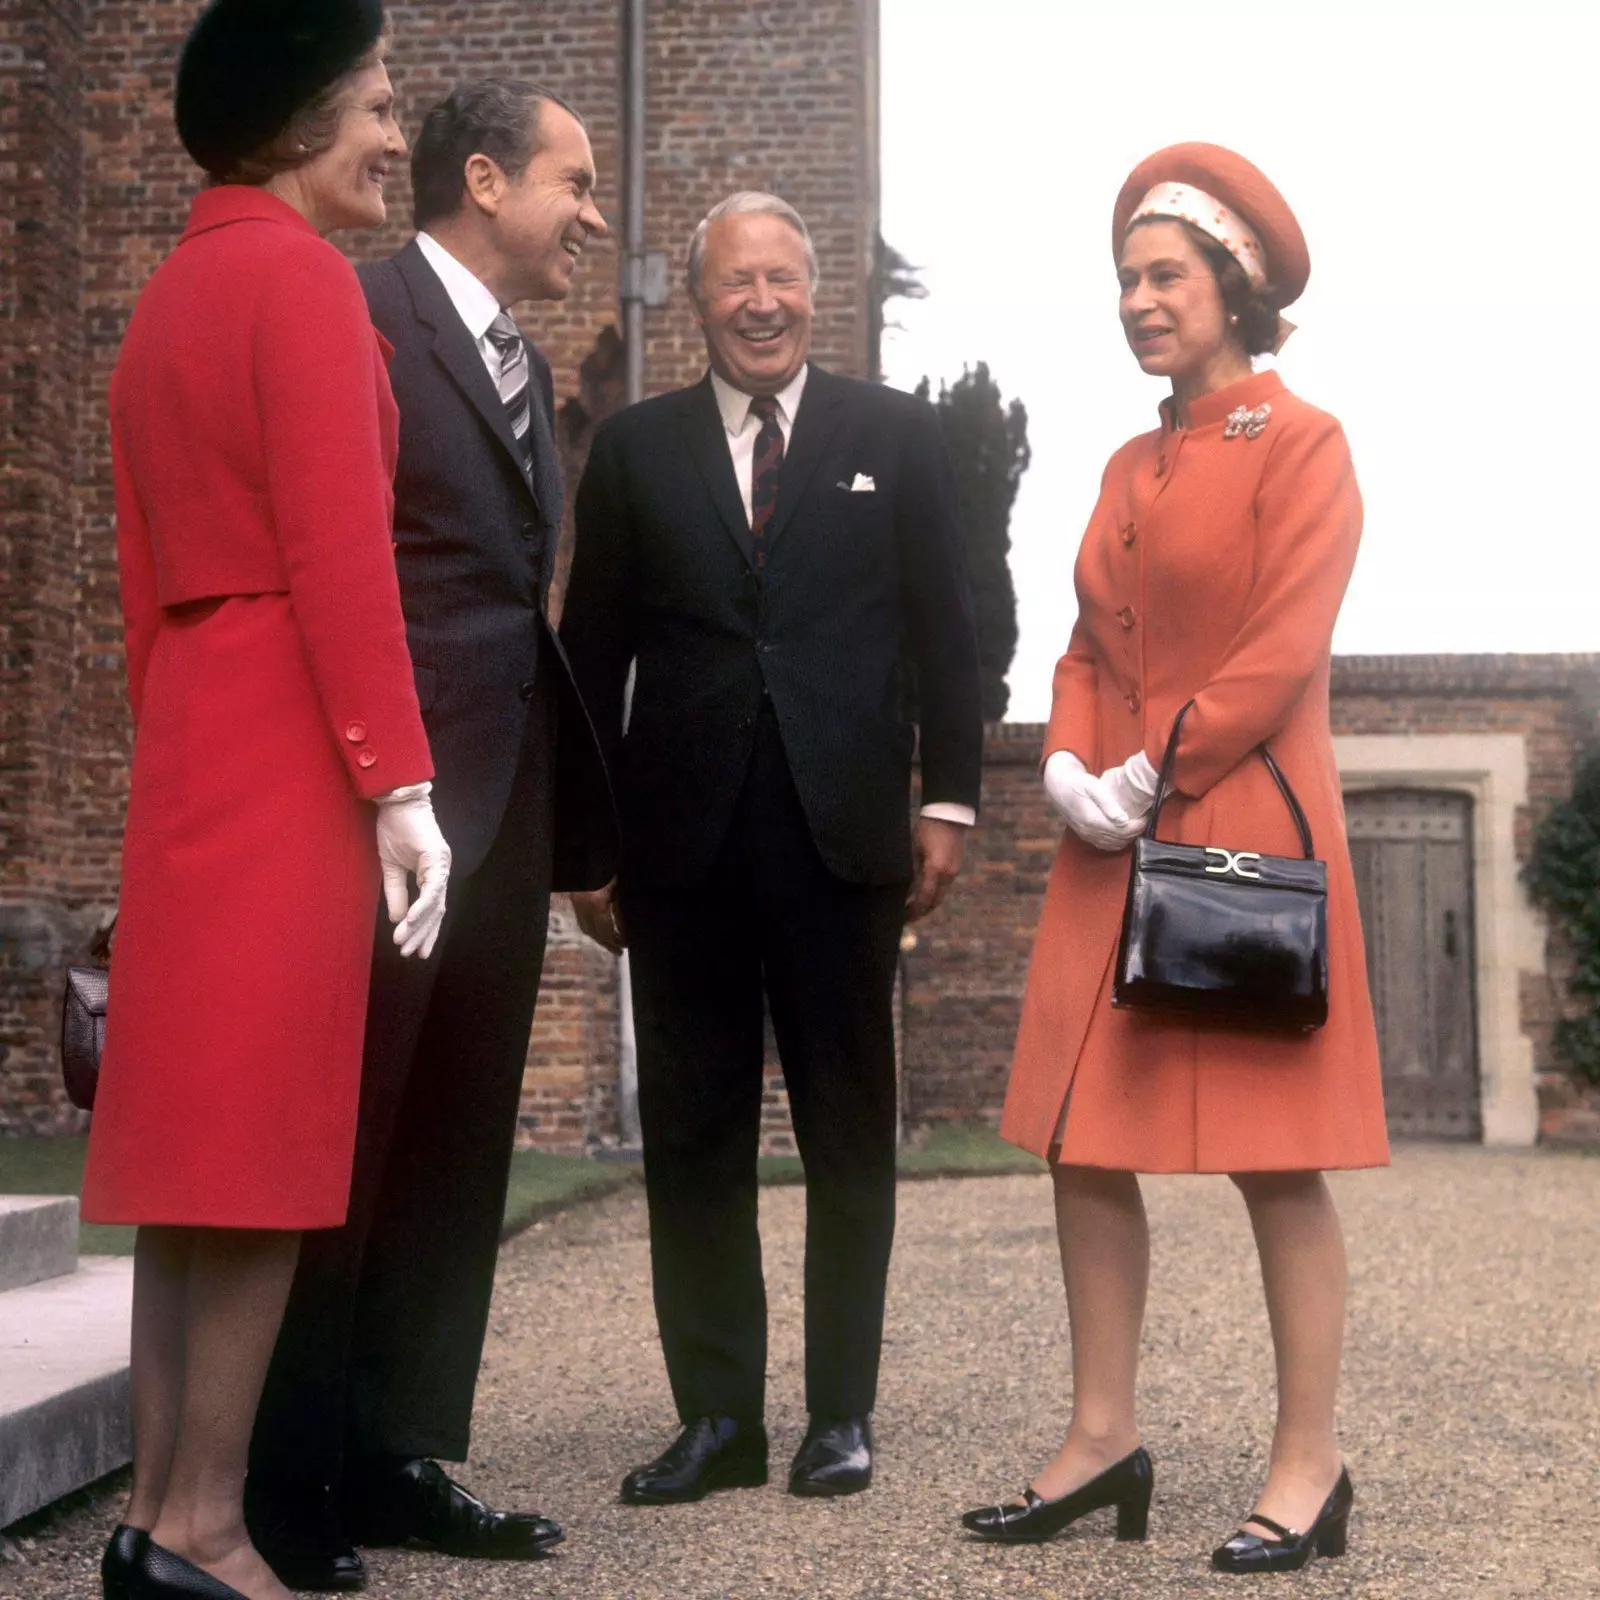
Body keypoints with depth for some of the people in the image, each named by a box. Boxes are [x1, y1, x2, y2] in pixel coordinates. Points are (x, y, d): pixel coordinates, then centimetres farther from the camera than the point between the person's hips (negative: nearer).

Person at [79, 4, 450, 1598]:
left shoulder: (165, 296, 19)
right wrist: (401, 782, -17)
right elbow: (339, 553, -16)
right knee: (261, 1133, -6)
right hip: (290, 746, -9)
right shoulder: (299, 277, -8)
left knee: (200, 1122, 9)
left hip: (192, 741, 9)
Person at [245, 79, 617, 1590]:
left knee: (455, 1156, 11)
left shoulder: (523, 366, 19)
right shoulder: (359, 321, -7)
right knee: (339, 1145, 0)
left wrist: (581, 814, 12)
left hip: (503, 813, 9)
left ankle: (401, 1460, 21)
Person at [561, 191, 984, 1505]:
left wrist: (949, 801, -2)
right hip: (680, 839, 1)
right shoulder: (636, 448, 10)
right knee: (693, 1140, 5)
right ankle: (717, 1417, 15)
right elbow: (592, 653, 9)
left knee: (849, 1138, 6)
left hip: (838, 831, -1)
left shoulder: (895, 435, 8)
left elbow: (945, 630, 6)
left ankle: (842, 1414, 16)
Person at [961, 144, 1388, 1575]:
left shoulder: (1301, 443, -4)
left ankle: (1310, 1466, 7)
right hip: (1115, 851, 7)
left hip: (1246, 831, -7)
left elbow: (1283, 651, -12)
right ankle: (1103, 1440, 15)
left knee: (1278, 1158, -2)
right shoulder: (1130, 464, 16)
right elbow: (1090, 643, 15)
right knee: (1086, 1142, 5)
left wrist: (1151, 776, -15)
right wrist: (1069, 764, -3)